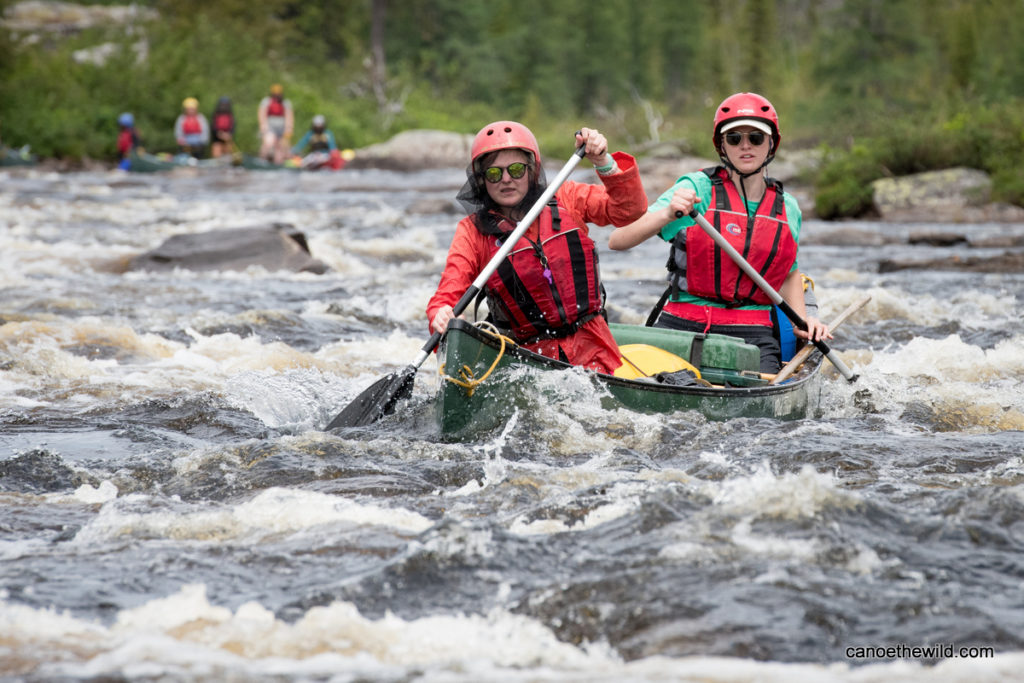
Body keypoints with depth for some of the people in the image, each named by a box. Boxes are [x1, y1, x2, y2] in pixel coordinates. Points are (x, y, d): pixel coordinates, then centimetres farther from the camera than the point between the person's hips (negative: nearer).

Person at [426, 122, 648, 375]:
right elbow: (448, 294, -7)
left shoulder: (565, 199, 8)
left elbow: (630, 209, 2)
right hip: (529, 356, 0)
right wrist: (441, 317, -30)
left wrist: (604, 163, -14)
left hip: (592, 348, 0)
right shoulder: (472, 231, 3)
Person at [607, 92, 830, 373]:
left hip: (752, 332, 2)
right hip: (683, 326, -2)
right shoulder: (697, 189, -2)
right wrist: (667, 215, -26)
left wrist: (802, 321, 14)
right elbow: (617, 241, -10)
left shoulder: (787, 208, 11)